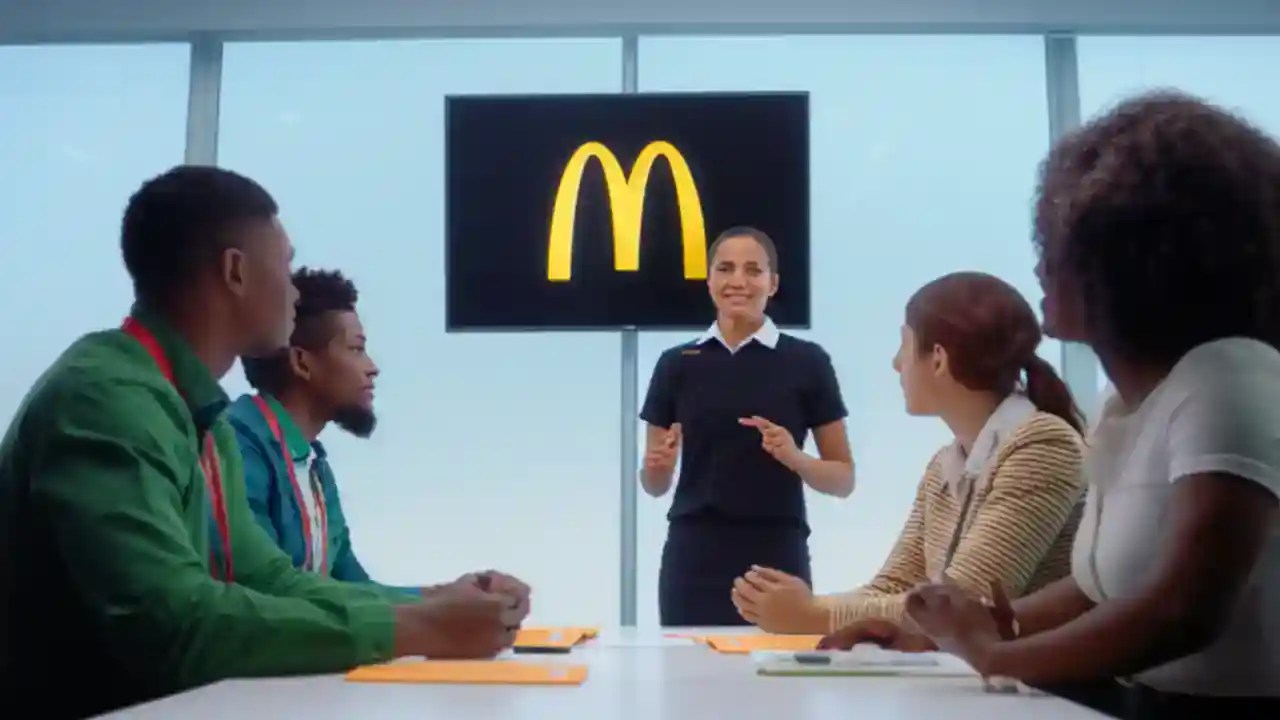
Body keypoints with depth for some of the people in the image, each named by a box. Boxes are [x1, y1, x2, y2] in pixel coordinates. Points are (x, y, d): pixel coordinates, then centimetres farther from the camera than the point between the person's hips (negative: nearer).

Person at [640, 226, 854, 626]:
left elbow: (844, 479, 3)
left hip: (777, 560, -1)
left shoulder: (807, 362, 1)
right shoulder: (676, 364, 6)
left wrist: (795, 458, -15)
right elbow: (655, 485, 10)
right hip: (694, 559, 2)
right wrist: (659, 464, -11)